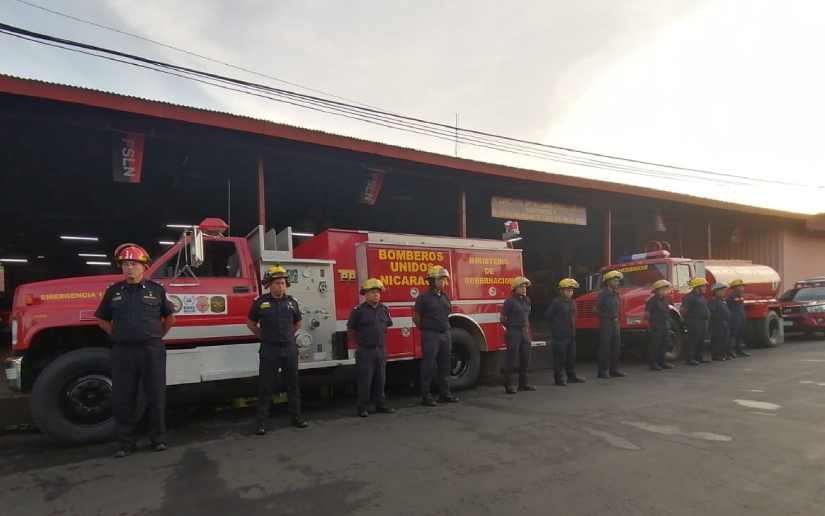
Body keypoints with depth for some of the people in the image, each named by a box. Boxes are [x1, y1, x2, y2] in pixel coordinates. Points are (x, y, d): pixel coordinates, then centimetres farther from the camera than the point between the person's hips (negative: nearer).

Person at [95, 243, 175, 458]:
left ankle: (158, 439, 20)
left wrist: (157, 335, 8)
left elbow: (170, 317, 14)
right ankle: (126, 442, 20)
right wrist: (117, 336, 9)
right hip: (122, 352, 1)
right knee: (122, 400, 6)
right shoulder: (113, 291, 5)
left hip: (152, 351, -1)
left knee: (156, 397, 6)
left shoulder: (156, 290, 3)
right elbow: (102, 319, 18)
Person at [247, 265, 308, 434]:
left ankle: (296, 417, 22)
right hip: (269, 350, -2)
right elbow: (251, 323, 10)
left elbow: (298, 323, 20)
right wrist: (263, 336, 8)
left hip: (290, 349, 3)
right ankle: (262, 422, 10)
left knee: (293, 385, 10)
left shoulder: (291, 302, 4)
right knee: (265, 387, 2)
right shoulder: (260, 302, -3)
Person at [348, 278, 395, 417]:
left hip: (381, 350, 5)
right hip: (365, 352, -5)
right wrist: (359, 344, 3)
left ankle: (380, 405, 23)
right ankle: (363, 408, 11)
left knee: (380, 379, 12)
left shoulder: (384, 309, 7)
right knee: (365, 381, 1)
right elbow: (350, 331, -3)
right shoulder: (358, 310, -10)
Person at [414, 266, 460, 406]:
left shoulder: (445, 297, 11)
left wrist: (446, 329, 16)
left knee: (444, 365, 11)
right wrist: (426, 330, 5)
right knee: (428, 366, -2)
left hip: (445, 334, 6)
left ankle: (444, 393, 21)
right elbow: (417, 318, -3)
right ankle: (426, 396, 5)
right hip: (431, 335, -6)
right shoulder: (423, 298, -8)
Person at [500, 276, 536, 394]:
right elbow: (502, 318, -8)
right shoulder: (510, 301, -11)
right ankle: (508, 385, 1)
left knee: (525, 359, 11)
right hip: (513, 333, -7)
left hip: (524, 332, 7)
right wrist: (510, 328, -1)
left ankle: (523, 383, 22)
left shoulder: (527, 300, 11)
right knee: (511, 359, -5)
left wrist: (527, 328, 16)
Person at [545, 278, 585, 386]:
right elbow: (547, 315, -10)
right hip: (560, 335, -8)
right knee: (560, 357, -3)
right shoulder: (556, 302, -12)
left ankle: (572, 376, 26)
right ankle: (559, 378, 5)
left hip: (571, 334, 8)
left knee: (571, 356, 14)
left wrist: (573, 330, 16)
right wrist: (557, 323, -1)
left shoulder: (572, 303, 12)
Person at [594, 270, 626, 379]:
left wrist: (616, 319, 16)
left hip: (615, 323, 8)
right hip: (606, 323, -8)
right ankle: (603, 371, 0)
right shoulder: (603, 293, -13)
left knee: (616, 347, 11)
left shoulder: (615, 293, 12)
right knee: (604, 348, -5)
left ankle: (614, 370, 20)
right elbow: (595, 309, -15)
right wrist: (605, 317, -7)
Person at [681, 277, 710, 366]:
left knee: (701, 341, 13)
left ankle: (699, 357, 22)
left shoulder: (701, 296, 16)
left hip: (703, 321, 9)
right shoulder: (690, 297, -15)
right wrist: (686, 318, -10)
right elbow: (683, 309, -19)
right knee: (693, 340, -6)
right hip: (694, 322, -9)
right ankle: (689, 358, -2)